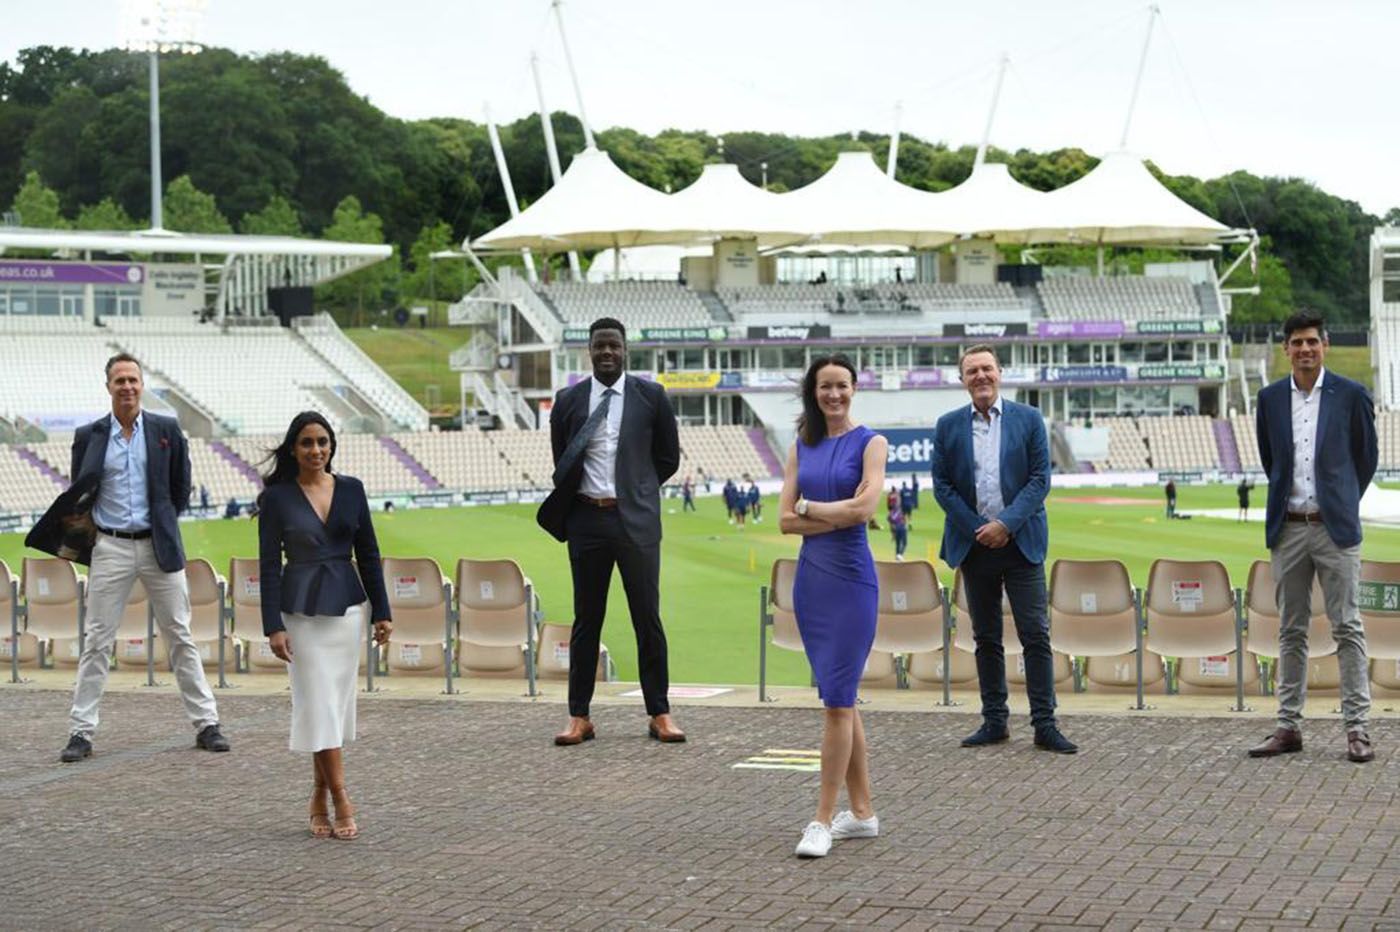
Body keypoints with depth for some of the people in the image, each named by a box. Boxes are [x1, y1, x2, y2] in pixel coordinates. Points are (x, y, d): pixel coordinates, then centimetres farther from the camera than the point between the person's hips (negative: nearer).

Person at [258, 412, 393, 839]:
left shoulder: (351, 490, 4)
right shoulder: (277, 497, -4)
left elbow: (368, 554, 8)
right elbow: (268, 565, -5)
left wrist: (382, 612, 5)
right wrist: (273, 626, -10)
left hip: (347, 607, 3)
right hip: (302, 609, -3)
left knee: (337, 702, 6)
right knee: (319, 703, -6)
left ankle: (320, 795, 17)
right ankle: (340, 800, -5)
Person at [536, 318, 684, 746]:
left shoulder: (650, 396, 3)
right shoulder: (568, 400, 6)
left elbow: (668, 457, 10)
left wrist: (635, 490, 8)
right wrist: (578, 496, 9)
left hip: (636, 520, -1)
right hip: (587, 519, 1)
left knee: (648, 619, 1)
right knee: (586, 620, 7)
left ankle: (659, 714, 7)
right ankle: (579, 717, 11)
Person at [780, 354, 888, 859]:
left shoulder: (870, 443, -2)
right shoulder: (802, 446, 11)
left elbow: (863, 507, -16)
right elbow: (785, 520, 2)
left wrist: (809, 506, -5)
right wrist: (838, 515, -9)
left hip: (852, 578, -6)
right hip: (811, 578, 6)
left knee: (837, 700, -8)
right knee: (840, 698, 10)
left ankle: (824, 818, -6)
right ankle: (862, 812, 18)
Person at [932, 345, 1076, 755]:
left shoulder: (1028, 419, 2)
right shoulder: (948, 425, 6)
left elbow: (1040, 478, -3)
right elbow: (941, 485, 4)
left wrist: (1006, 523, -12)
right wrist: (976, 529, -6)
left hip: (1020, 542, -2)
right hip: (974, 545, 2)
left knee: (1035, 635, -5)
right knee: (986, 638, 7)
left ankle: (1045, 724, -3)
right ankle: (994, 721, 13)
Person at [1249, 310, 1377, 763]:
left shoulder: (1351, 395, -2)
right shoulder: (1270, 398, 6)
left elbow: (1366, 457, 8)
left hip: (1334, 527, -3)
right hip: (1288, 529, 3)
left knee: (1347, 628, -3)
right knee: (1291, 631, 8)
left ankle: (1357, 729, -2)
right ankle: (1289, 726, 12)